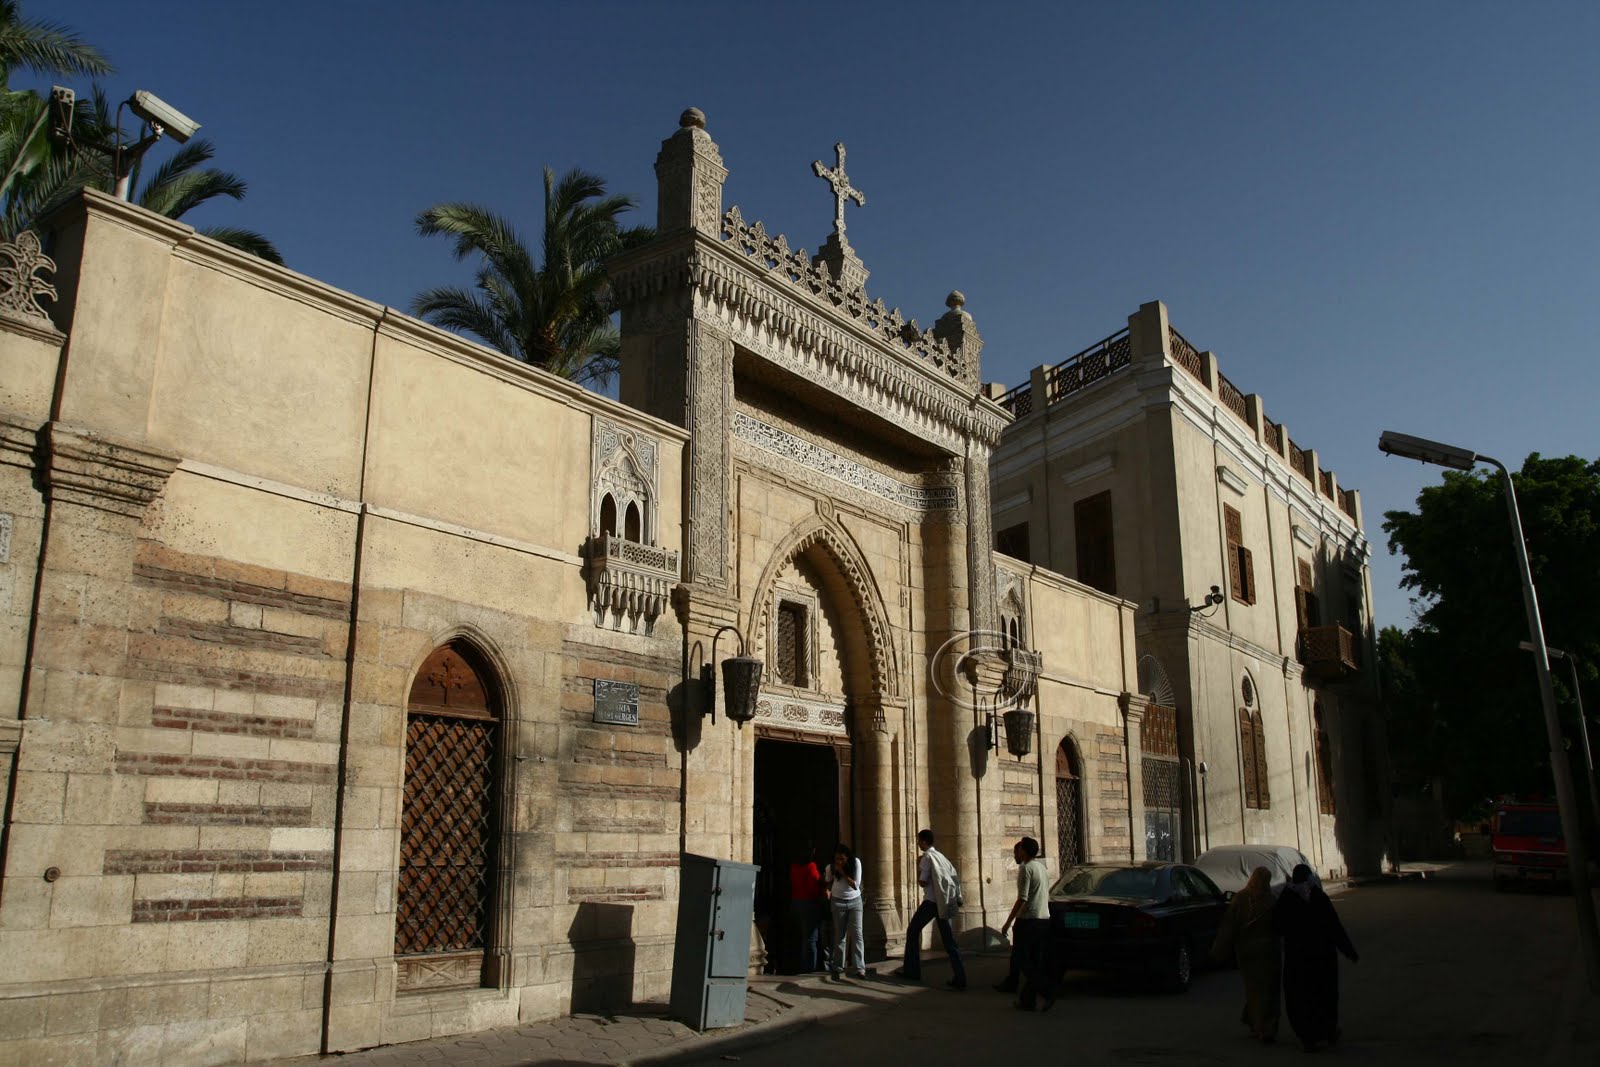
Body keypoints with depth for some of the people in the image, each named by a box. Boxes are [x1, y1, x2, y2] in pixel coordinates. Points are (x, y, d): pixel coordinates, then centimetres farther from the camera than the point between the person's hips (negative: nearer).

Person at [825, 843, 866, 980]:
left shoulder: (856, 863, -14)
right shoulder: (831, 867, -10)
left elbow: (856, 885, -16)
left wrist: (842, 872, -24)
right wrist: (828, 892, -13)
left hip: (855, 901, -1)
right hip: (838, 902, 1)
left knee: (856, 933, -13)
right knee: (840, 935, 2)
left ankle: (859, 968, -19)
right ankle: (838, 968, 10)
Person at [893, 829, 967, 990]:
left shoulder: (927, 857, -8)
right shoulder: (940, 856, 16)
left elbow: (922, 882, -11)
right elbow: (956, 877, 14)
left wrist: (918, 866, 1)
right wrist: (957, 898, 17)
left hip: (931, 901, -7)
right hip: (944, 902, 7)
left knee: (913, 931, 9)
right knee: (949, 940, 5)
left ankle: (911, 971, 11)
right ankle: (959, 979, -3)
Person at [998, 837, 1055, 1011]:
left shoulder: (1026, 868, -12)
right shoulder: (1042, 868, 15)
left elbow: (1022, 898, -18)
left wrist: (1008, 923, -15)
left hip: (1028, 920, -8)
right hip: (1044, 919, 9)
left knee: (1025, 962, -2)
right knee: (1037, 963, 10)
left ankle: (1046, 992, -14)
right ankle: (1027, 1000, 13)